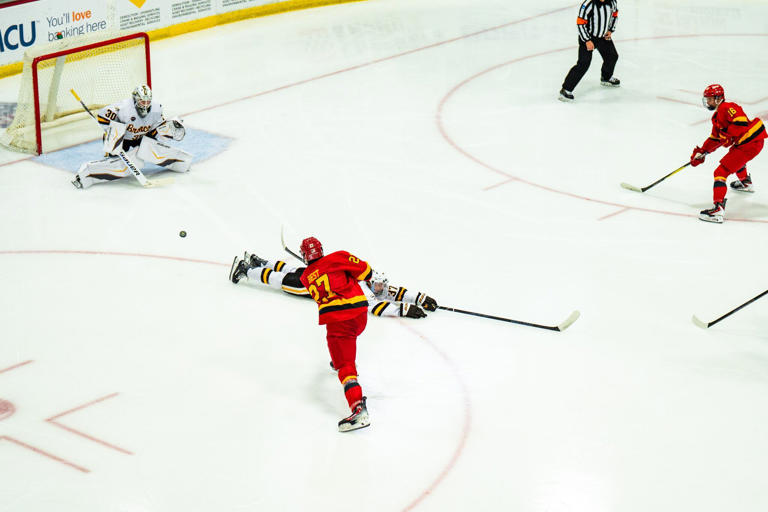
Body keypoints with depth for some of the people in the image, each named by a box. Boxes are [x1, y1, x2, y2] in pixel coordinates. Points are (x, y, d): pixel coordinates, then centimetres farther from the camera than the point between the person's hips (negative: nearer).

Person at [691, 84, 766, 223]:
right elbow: (714, 138, 24)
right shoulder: (717, 115, 18)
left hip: (749, 144, -11)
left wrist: (728, 136, -22)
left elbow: (741, 122, -29)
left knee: (721, 171, -16)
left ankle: (718, 210, -27)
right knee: (734, 155, 44)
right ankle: (746, 183, 68)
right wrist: (701, 152, 18)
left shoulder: (727, 108, -15)